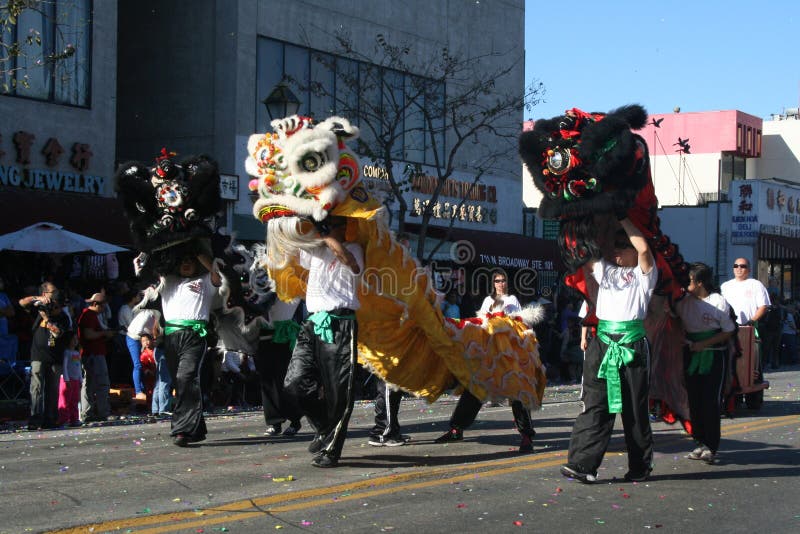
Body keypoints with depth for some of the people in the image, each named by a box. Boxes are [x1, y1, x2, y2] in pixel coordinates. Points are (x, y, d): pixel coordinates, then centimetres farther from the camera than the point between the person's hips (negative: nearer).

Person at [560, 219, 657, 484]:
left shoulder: (643, 274, 7)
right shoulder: (605, 270, 21)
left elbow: (643, 247, -12)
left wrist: (623, 218, -2)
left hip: (632, 345, -3)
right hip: (603, 343, 4)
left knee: (635, 408, 3)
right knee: (594, 405, -5)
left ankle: (640, 466, 15)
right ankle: (582, 464, -11)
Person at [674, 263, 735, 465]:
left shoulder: (718, 302, -9)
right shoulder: (685, 301, 4)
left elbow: (728, 331, -5)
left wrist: (704, 344, -13)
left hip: (714, 356, -5)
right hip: (692, 355, 5)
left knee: (711, 402, -7)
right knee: (694, 401, 5)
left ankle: (711, 447, -3)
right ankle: (701, 443, 14)